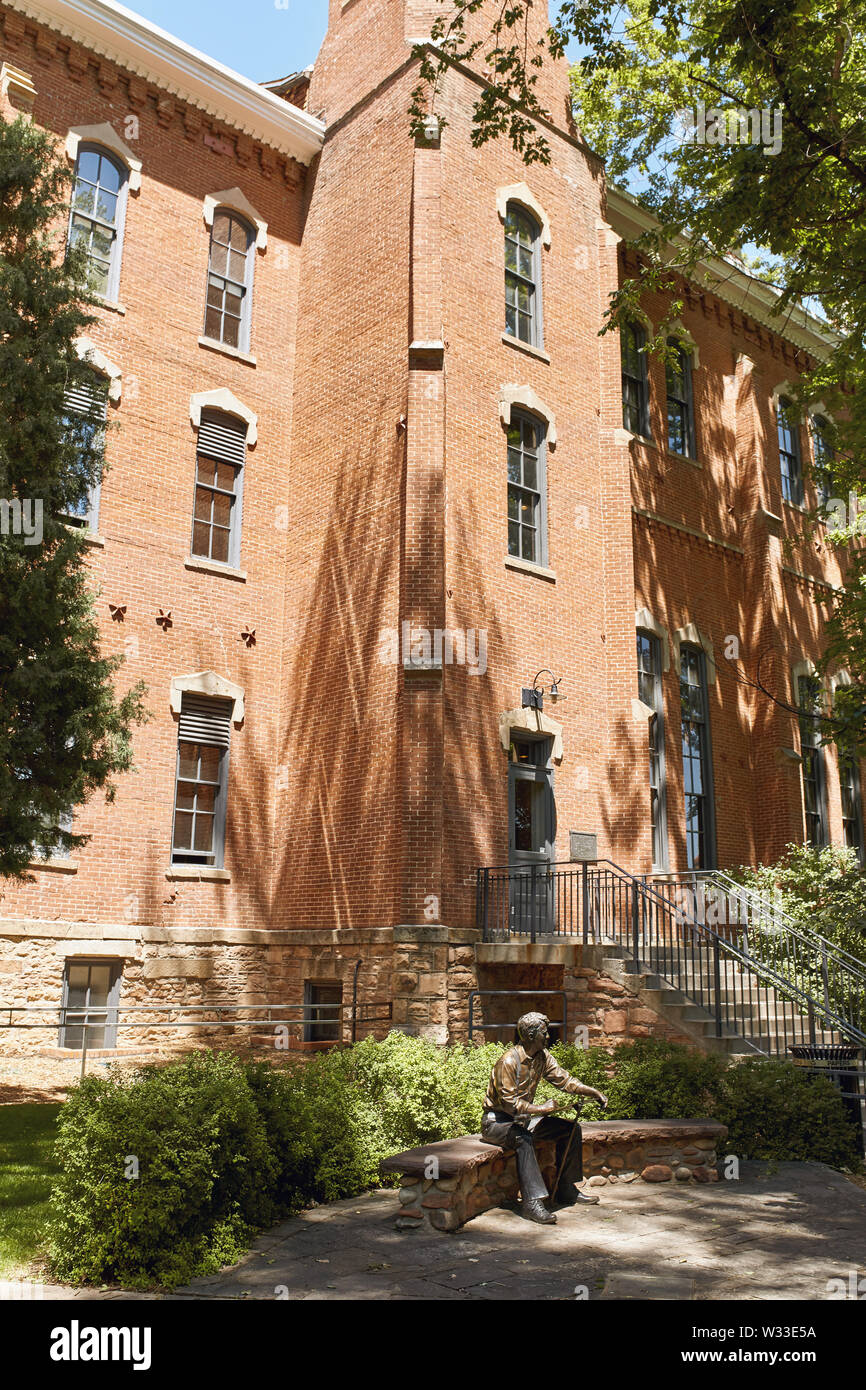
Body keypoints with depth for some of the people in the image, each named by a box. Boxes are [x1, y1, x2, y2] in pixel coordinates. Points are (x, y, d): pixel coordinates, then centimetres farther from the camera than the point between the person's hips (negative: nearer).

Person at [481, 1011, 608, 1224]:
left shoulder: (542, 1056, 1)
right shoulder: (509, 1061, -24)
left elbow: (565, 1080, 5)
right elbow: (510, 1102, -27)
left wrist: (595, 1093, -6)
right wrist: (541, 1109, -29)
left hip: (522, 1118, 8)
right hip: (496, 1121, -8)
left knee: (571, 1128, 2)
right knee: (523, 1138, -38)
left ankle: (567, 1190, 9)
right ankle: (532, 1202, -39)